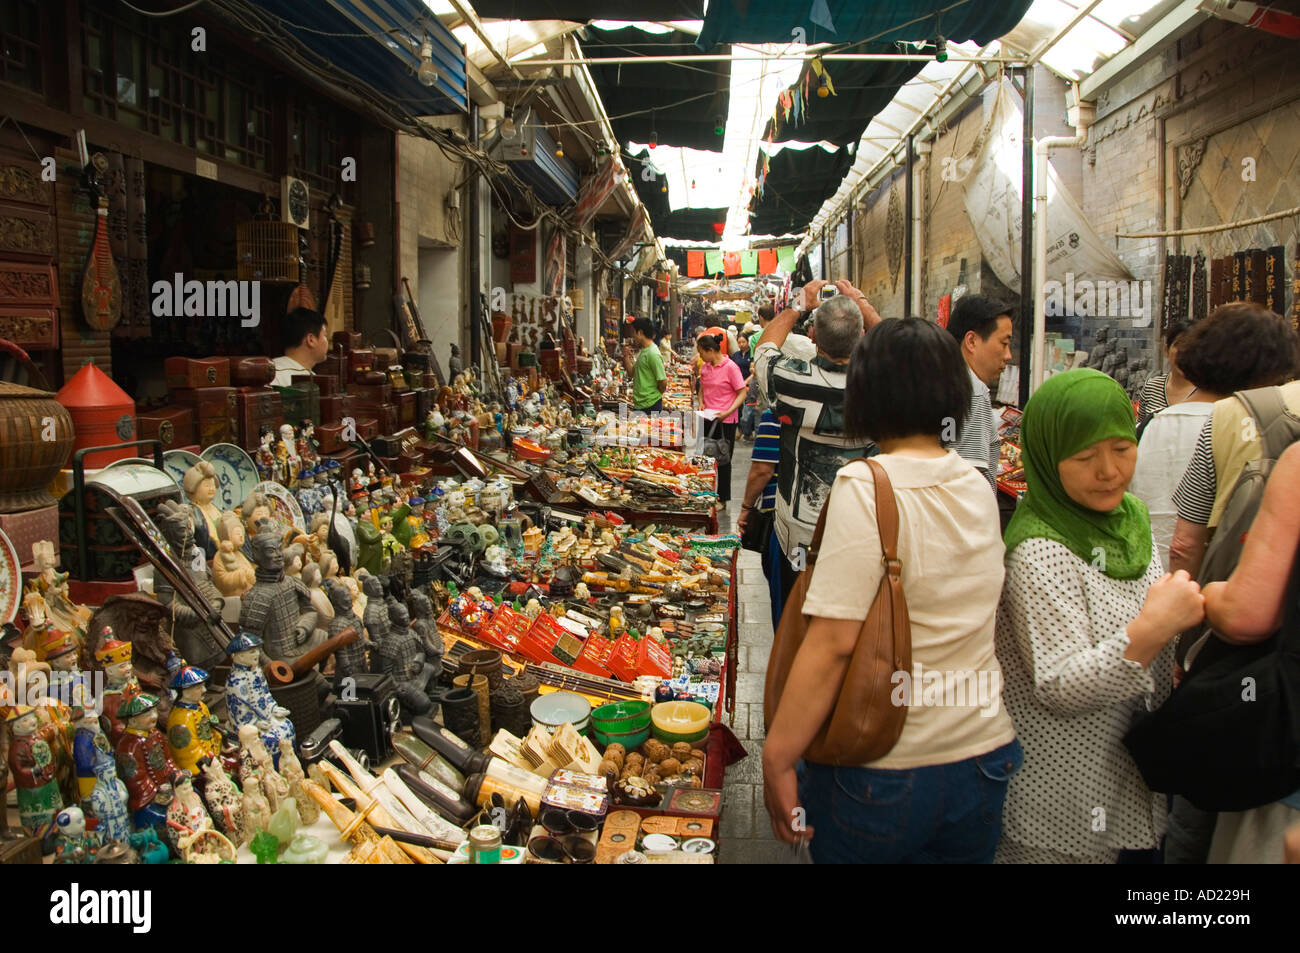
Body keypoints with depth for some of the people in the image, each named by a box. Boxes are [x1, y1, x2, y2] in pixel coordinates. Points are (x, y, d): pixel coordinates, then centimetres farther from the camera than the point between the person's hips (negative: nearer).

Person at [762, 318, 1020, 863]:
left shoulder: (865, 486, -18)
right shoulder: (977, 487, 1)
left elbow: (833, 641, -23)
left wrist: (777, 761, -16)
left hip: (882, 775, -5)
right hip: (984, 761, 6)